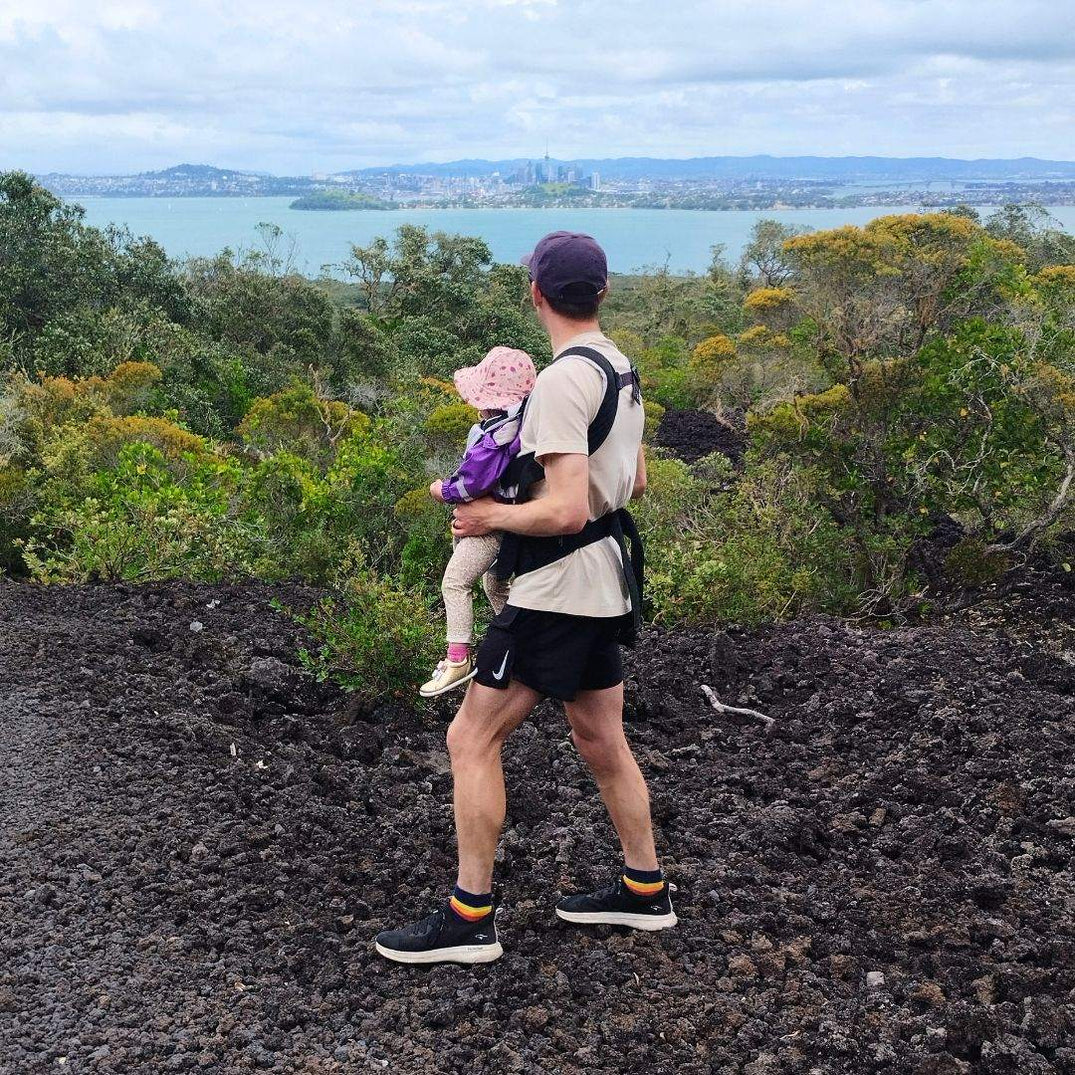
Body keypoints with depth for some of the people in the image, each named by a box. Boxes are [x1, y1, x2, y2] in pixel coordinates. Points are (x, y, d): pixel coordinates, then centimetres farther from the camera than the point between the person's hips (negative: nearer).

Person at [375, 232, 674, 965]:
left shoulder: (564, 380, -20)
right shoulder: (622, 368, 9)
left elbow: (565, 511, -27)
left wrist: (491, 517, -11)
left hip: (558, 594, -9)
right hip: (607, 585, 10)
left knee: (472, 739, -1)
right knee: (603, 743, 19)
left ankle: (471, 919, 5)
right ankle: (645, 890, 31)